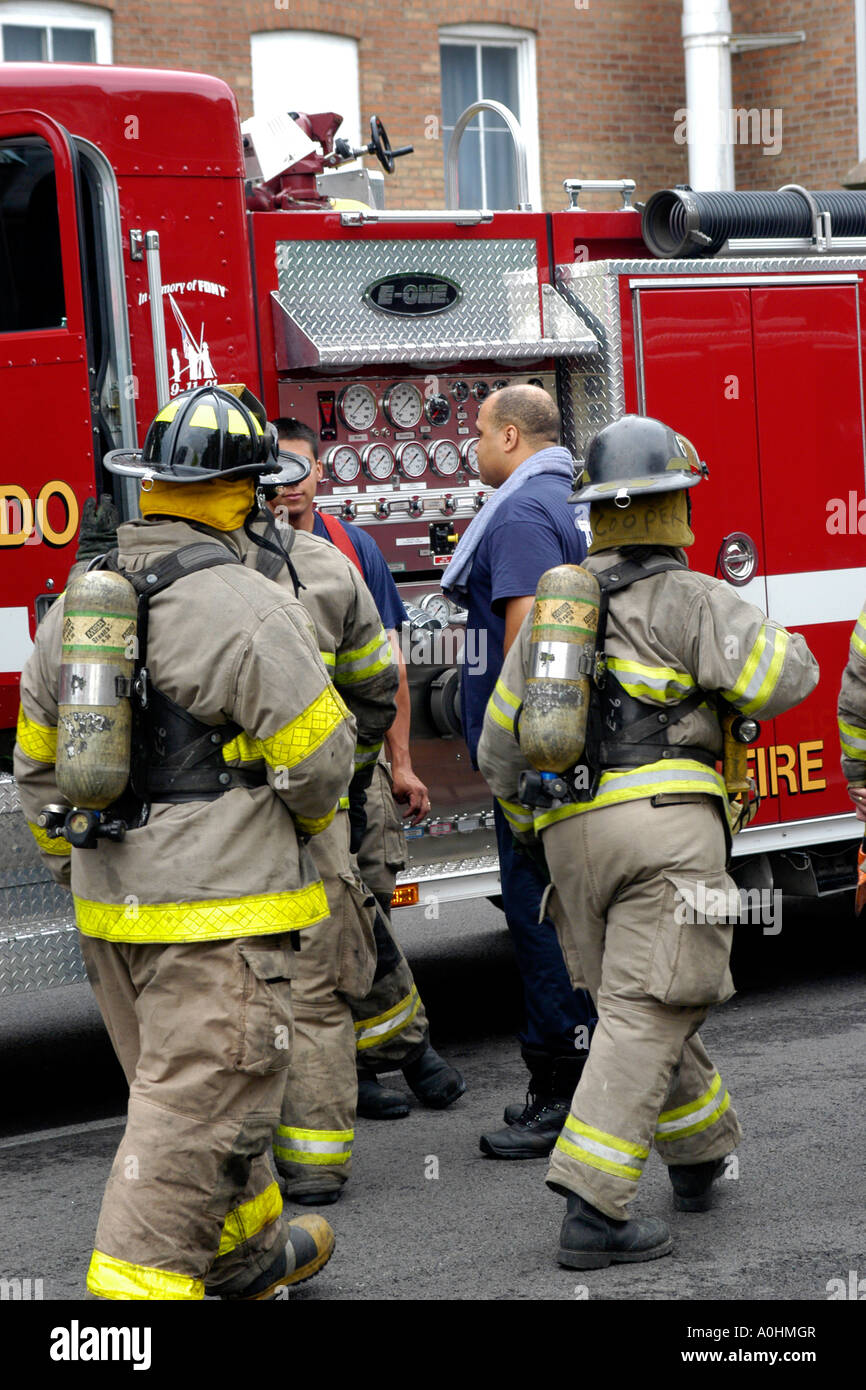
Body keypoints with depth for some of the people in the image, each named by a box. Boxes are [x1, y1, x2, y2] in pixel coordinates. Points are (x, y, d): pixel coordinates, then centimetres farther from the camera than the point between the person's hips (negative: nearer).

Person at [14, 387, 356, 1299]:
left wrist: (76, 871, 24)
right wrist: (302, 817, 9)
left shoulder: (77, 603, 8)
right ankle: (134, 1284, -5)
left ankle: (247, 1255, 37)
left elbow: (38, 767, 14)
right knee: (195, 1112, -3)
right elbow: (319, 759, -13)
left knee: (195, 1089, 21)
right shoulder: (248, 611, -16)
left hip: (110, 910, 8)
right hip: (218, 911, -8)